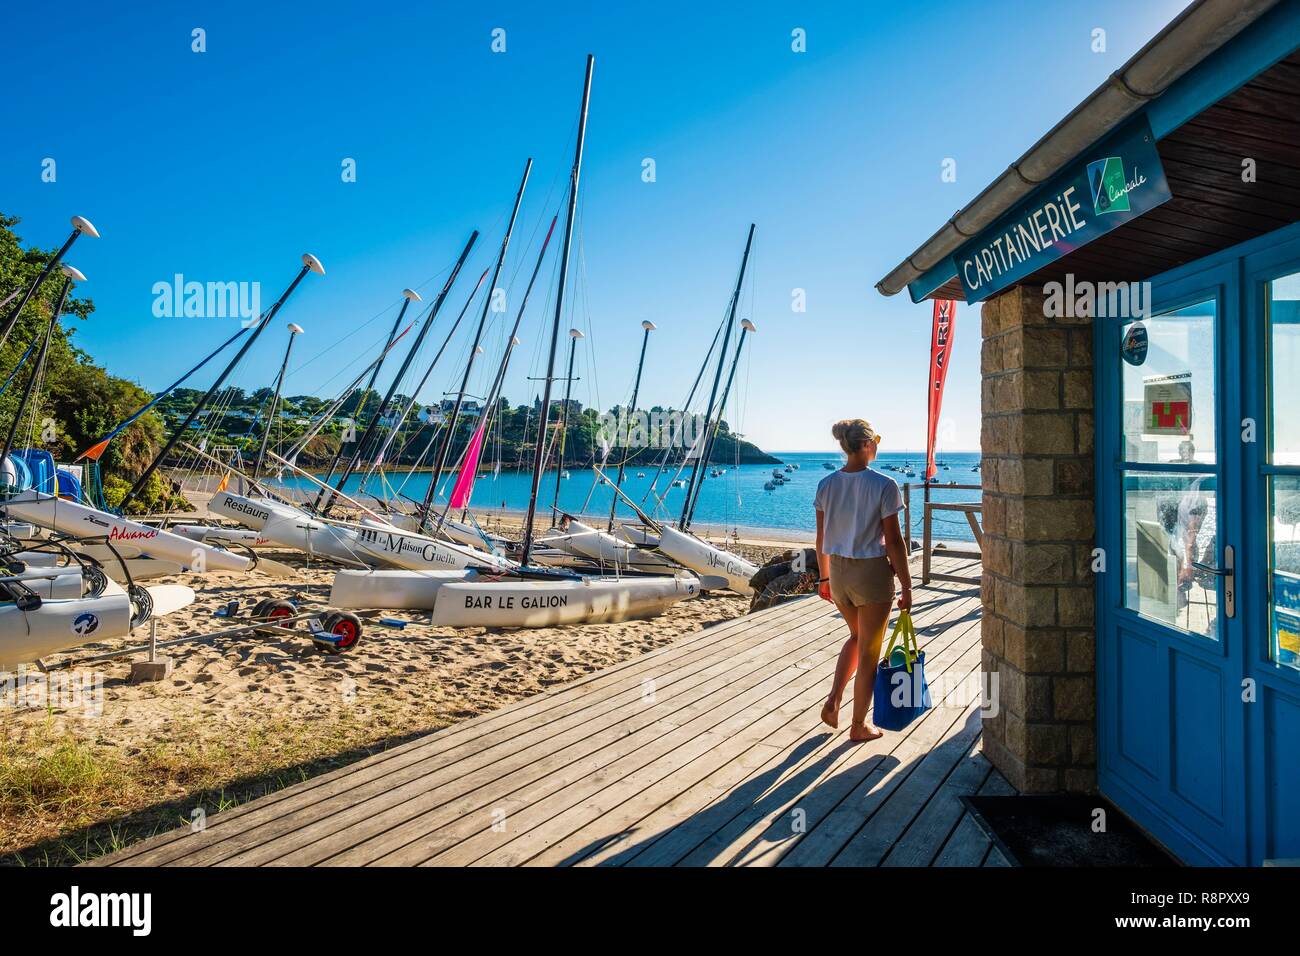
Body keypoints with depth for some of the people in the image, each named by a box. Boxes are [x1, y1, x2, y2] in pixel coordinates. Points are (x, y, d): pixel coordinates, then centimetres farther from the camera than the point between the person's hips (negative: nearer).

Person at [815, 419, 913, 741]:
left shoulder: (826, 484, -1)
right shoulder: (883, 485, -15)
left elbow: (822, 538, 4)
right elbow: (893, 541, -13)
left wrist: (824, 577, 16)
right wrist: (906, 586, -4)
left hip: (838, 572, 5)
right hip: (872, 573, -5)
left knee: (856, 636, 28)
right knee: (869, 651, 11)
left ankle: (833, 701, 18)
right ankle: (859, 725, 23)